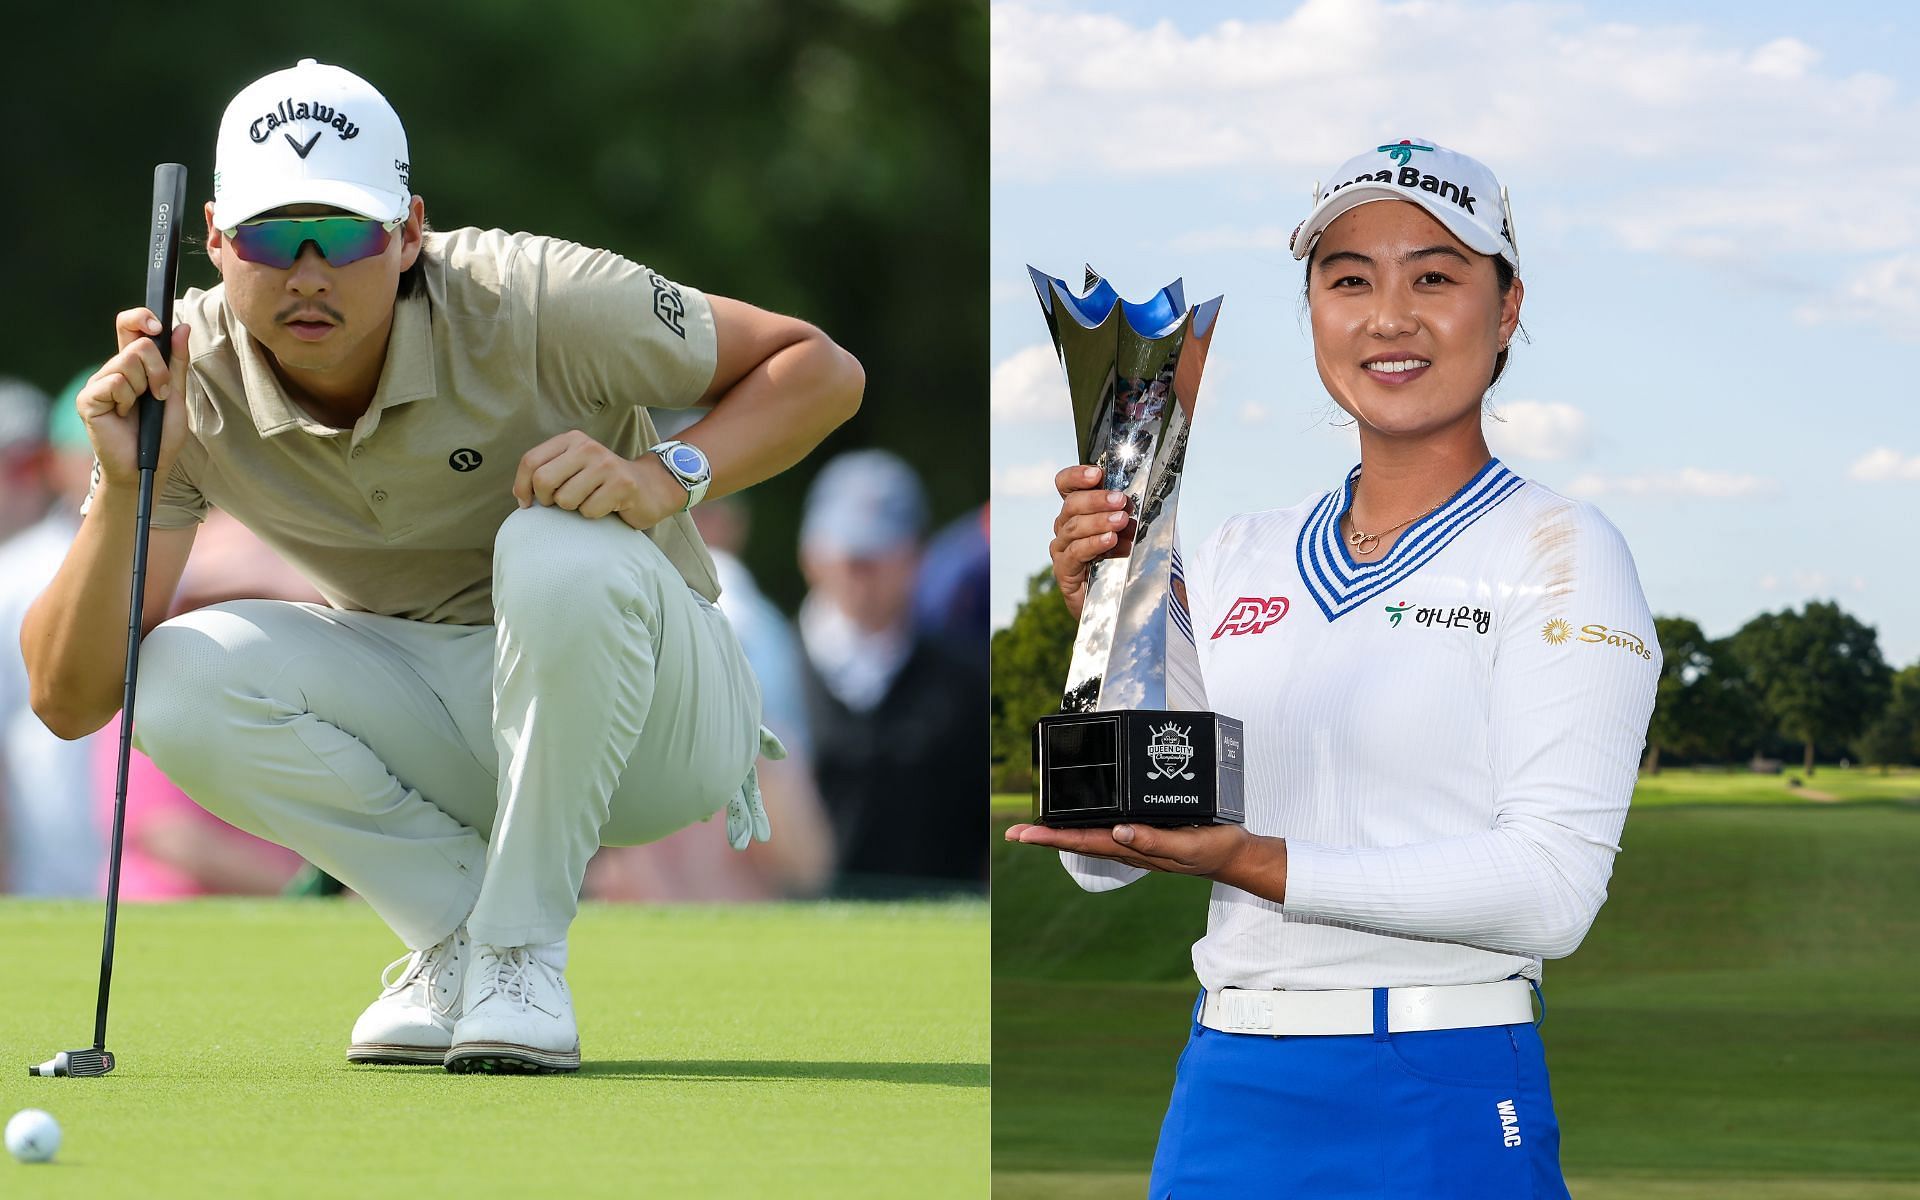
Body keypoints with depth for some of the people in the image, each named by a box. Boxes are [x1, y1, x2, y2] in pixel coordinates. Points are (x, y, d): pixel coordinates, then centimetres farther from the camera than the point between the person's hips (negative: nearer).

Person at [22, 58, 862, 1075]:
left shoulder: (526, 299, -24)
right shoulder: (187, 384, -15)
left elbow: (823, 370, -13)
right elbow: (68, 700, -17)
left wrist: (666, 478, -31)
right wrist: (125, 487, -33)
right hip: (430, 716, 3)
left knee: (561, 553, -36)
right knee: (182, 678, -24)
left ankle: (521, 950, -17)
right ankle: (459, 931, -6)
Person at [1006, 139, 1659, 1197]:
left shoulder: (1558, 553, -4)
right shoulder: (1240, 556, 11)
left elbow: (1550, 889, -15)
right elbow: (1103, 856, 8)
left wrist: (1252, 864, -21)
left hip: (1445, 1109, -5)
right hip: (1224, 1096, 5)